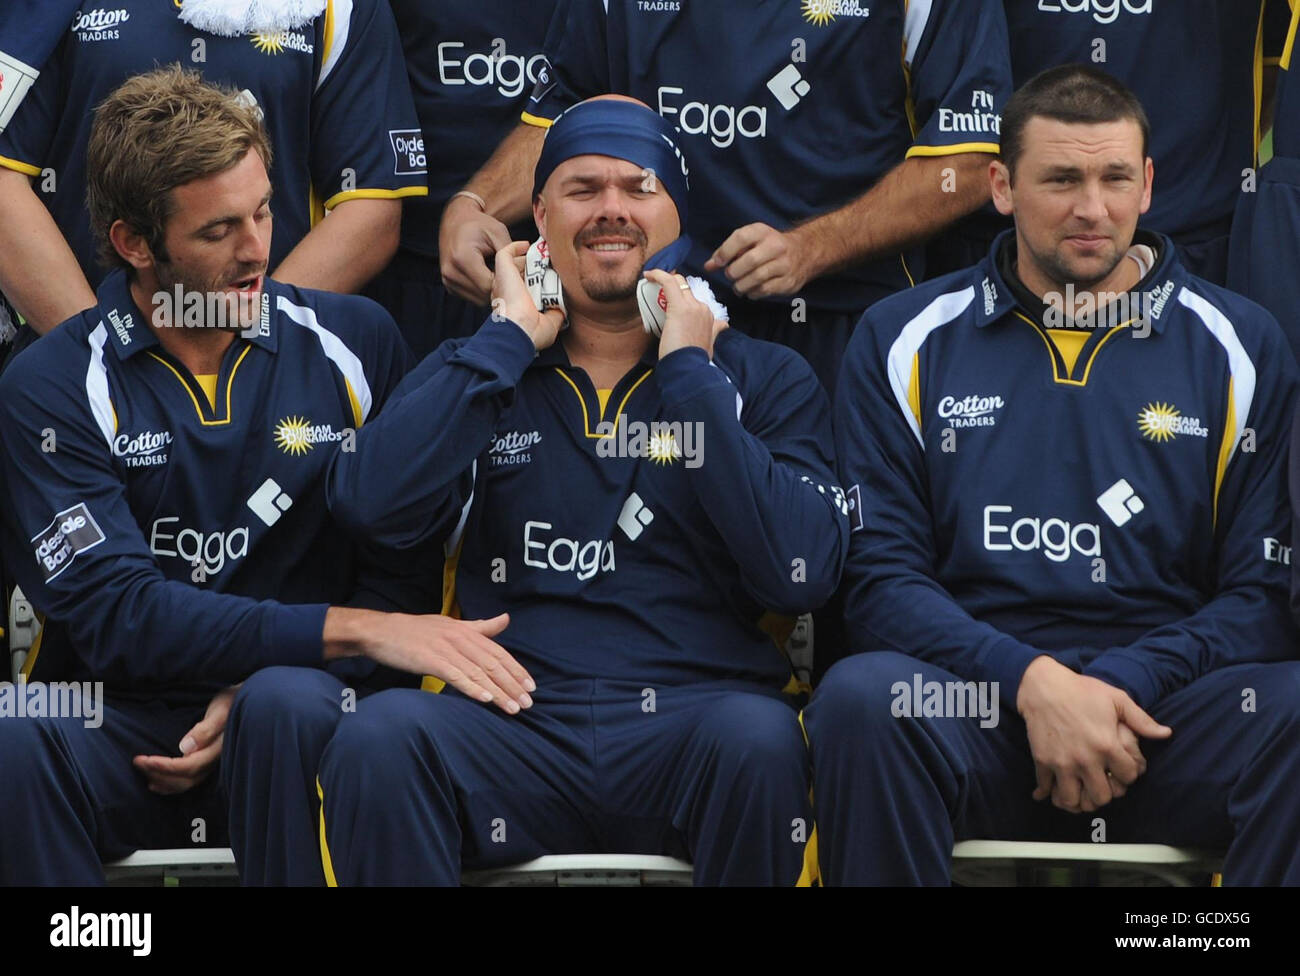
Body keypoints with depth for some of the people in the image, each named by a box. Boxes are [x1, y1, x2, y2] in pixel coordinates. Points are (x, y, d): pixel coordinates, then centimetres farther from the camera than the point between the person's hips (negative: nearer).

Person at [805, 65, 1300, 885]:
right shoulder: (906, 341, 11)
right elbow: (882, 577, 4)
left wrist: (1123, 688, -11)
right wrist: (1032, 682, -13)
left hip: (1166, 703, 0)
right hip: (975, 707, 0)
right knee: (862, 698, -34)